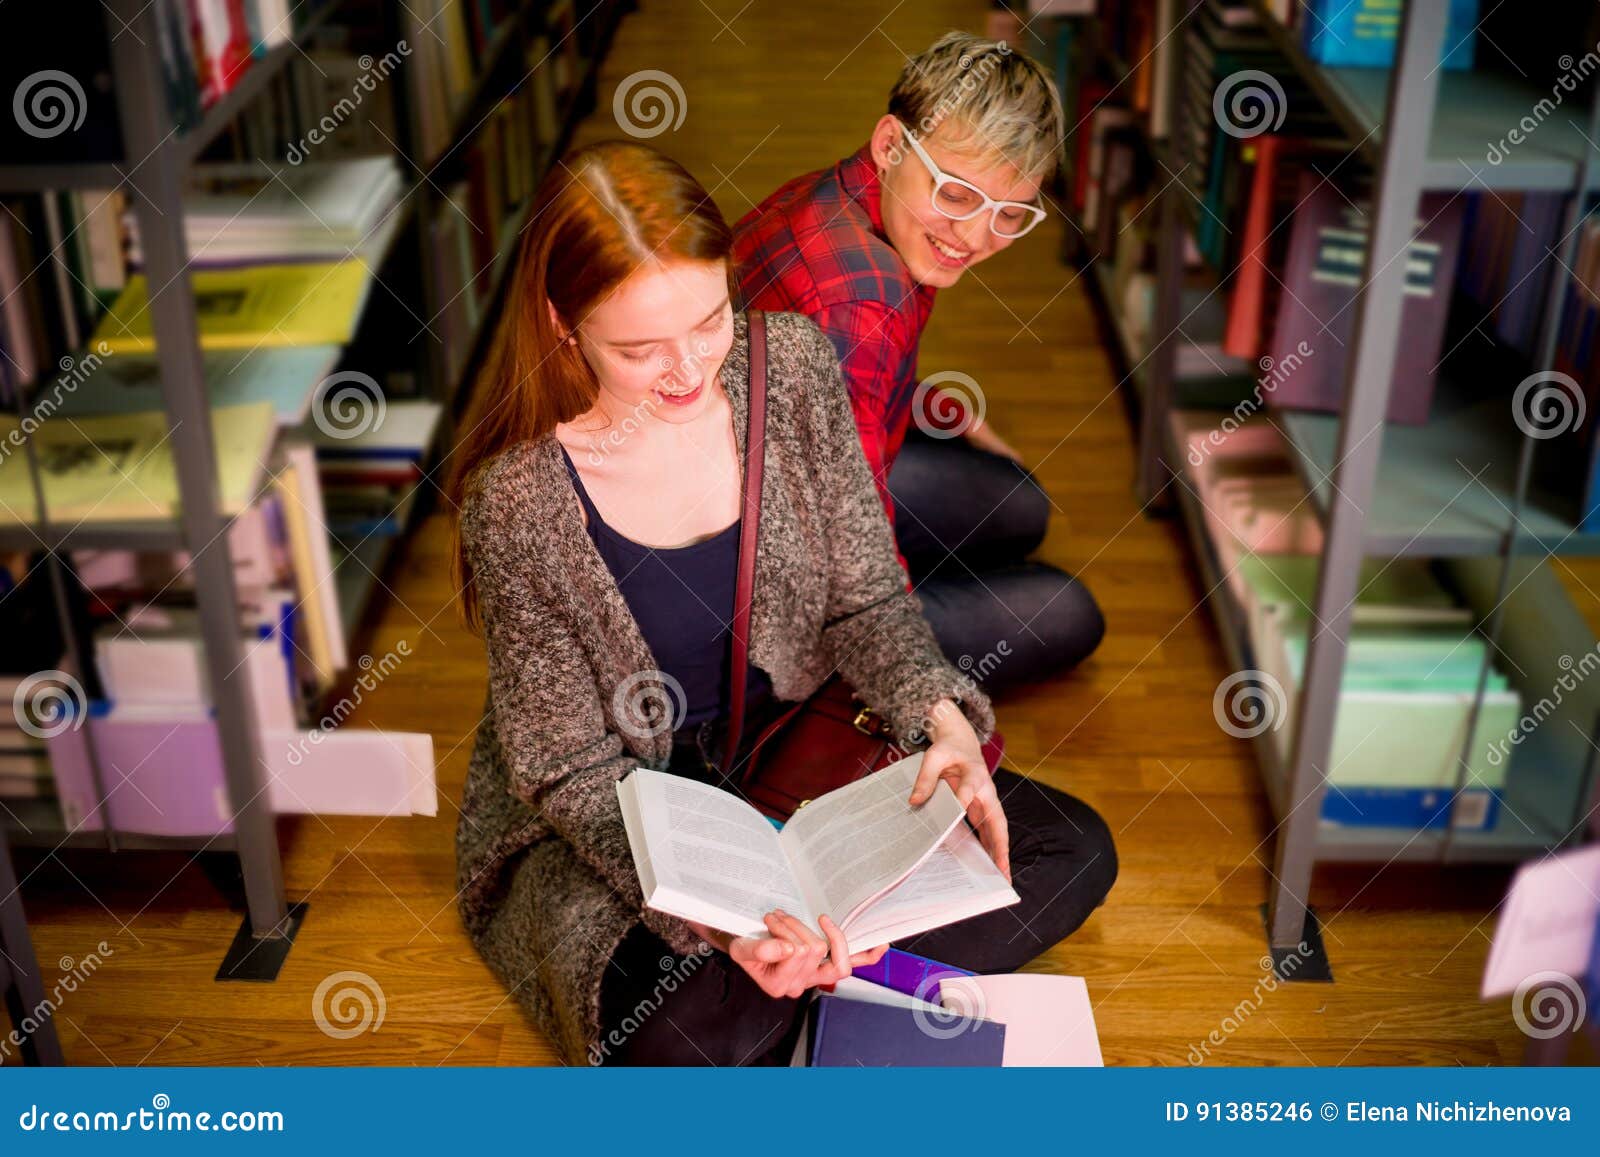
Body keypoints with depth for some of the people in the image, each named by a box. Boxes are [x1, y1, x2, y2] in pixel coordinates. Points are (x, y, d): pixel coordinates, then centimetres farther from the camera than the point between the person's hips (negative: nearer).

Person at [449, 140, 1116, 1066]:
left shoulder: (792, 363, -13)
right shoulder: (518, 496, -24)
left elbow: (866, 599, -2)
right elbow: (571, 769, -17)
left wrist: (942, 716, -23)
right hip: (600, 817, -4)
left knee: (1074, 852, -5)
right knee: (691, 1039, -33)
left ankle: (817, 984, -10)